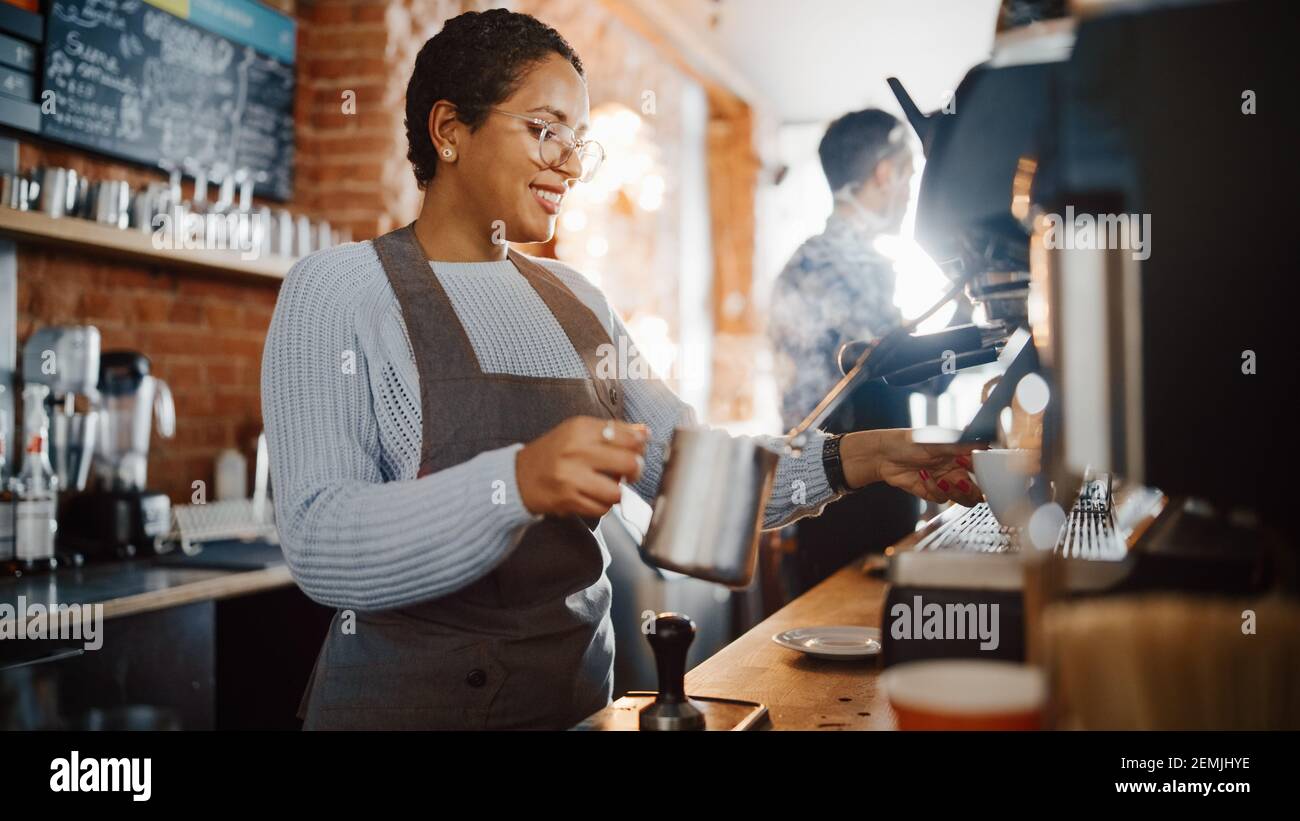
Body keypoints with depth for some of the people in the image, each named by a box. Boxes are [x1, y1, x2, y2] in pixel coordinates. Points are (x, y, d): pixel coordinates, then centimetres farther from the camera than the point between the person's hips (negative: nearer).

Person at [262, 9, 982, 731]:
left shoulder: (574, 301, 7)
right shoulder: (340, 289, -11)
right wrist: (517, 482, -36)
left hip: (580, 680, 6)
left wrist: (856, 458, -9)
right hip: (405, 695, -6)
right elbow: (322, 548, -22)